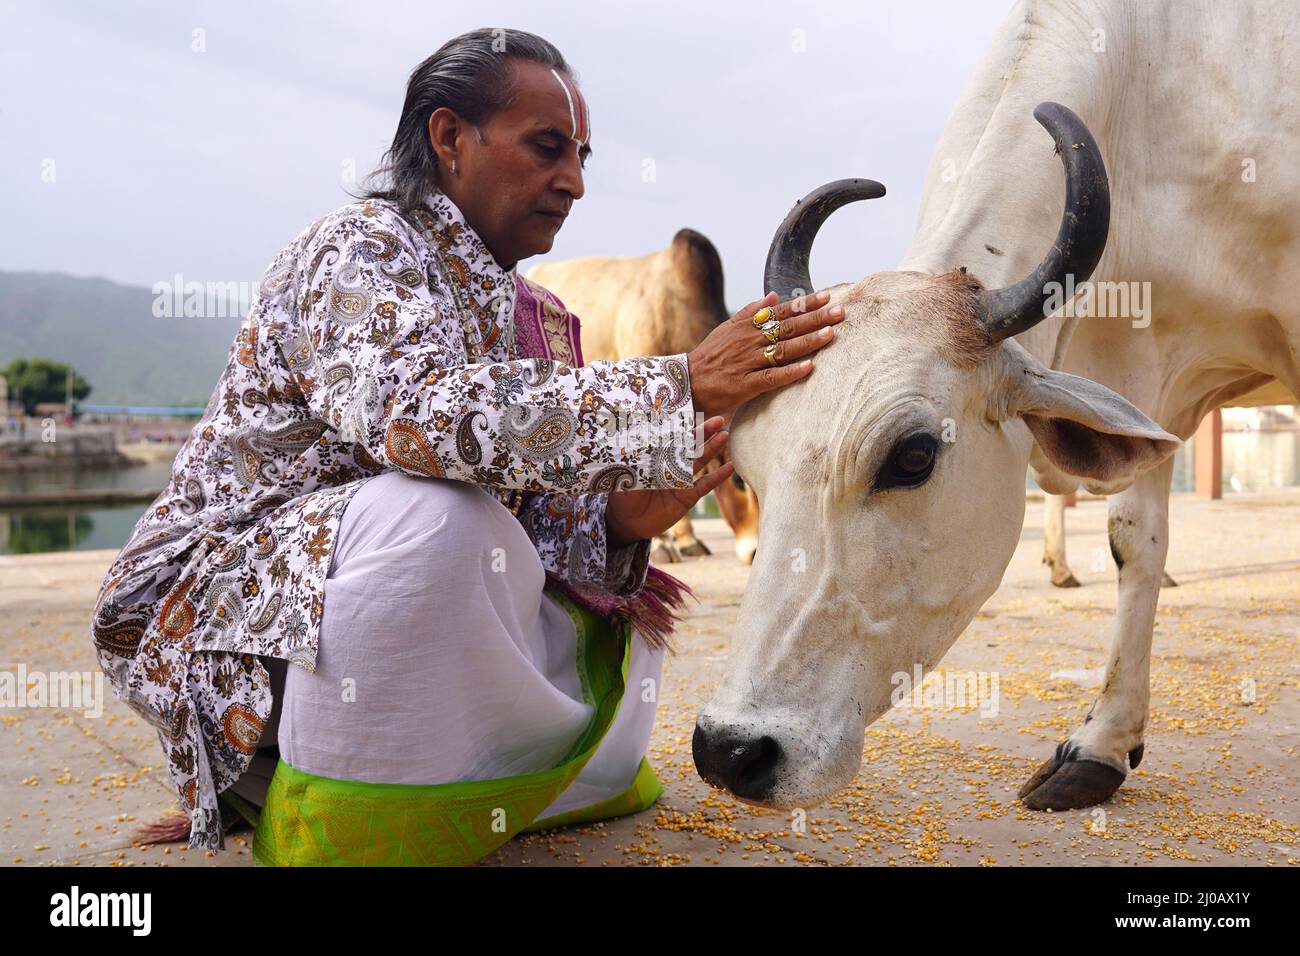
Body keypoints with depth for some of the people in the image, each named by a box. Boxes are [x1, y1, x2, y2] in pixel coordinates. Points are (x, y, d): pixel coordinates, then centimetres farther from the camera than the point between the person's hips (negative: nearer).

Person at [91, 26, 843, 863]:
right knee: (434, 508, -34)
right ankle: (334, 823, -14)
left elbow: (538, 534, 5)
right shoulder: (362, 246, -13)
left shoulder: (540, 321, 9)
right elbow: (411, 413, -36)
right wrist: (682, 388, -38)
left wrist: (615, 526, -18)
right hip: (221, 597, -8)